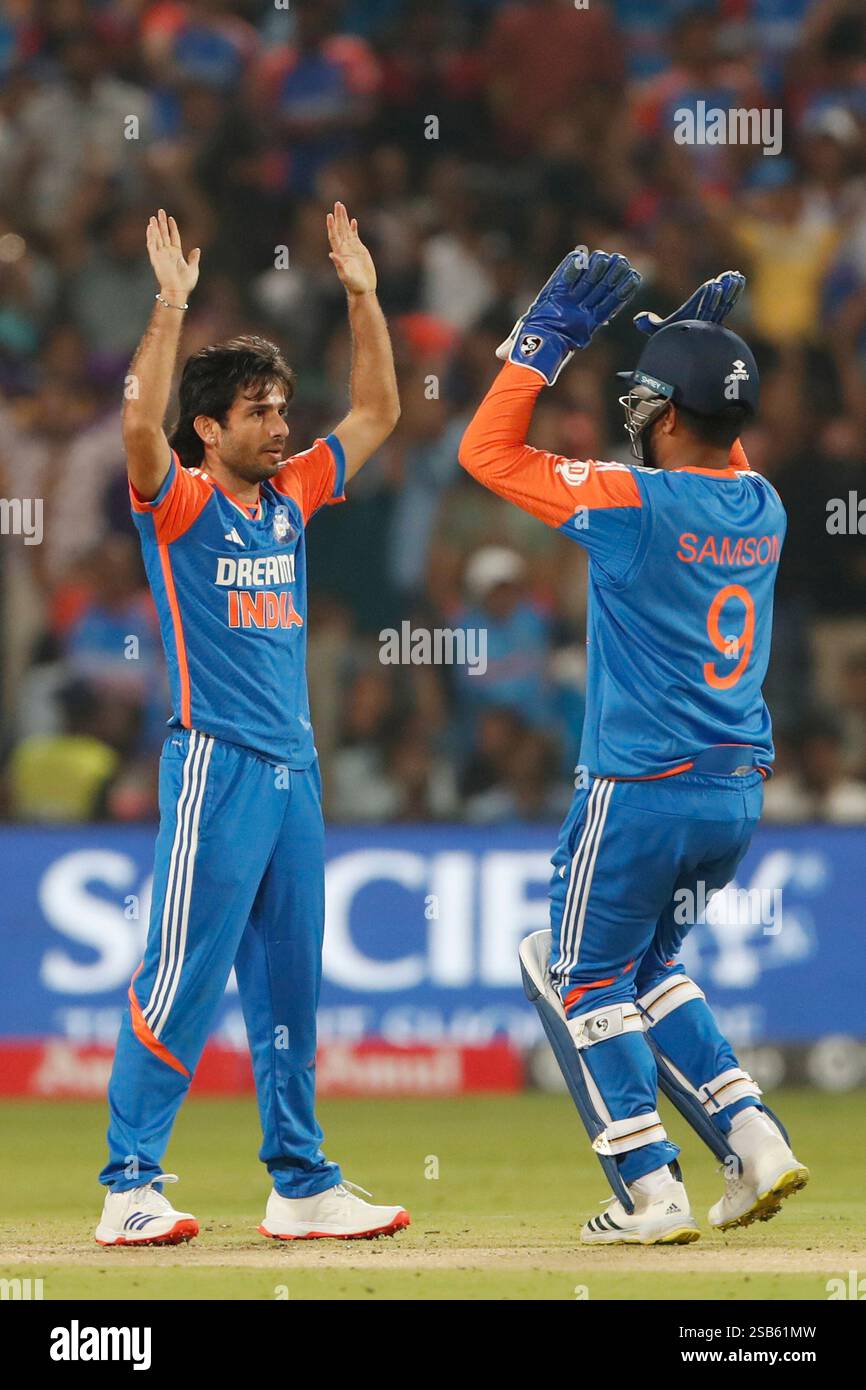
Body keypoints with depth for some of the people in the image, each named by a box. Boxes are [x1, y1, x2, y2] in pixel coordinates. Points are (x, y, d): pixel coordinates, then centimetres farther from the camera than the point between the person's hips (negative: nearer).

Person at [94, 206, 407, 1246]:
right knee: (182, 981, -9)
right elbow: (139, 425, -24)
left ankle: (302, 1187, 16)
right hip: (215, 766, -7)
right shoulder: (179, 501, -4)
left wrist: (362, 295, 12)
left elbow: (378, 414, 20)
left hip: (294, 770, 7)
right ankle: (130, 1189, -7)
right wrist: (171, 306, -26)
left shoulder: (291, 495, 14)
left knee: (290, 989, 10)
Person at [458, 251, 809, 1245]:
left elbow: (487, 451, -9)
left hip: (640, 792, -7)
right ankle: (753, 1142, 11)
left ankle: (652, 1194, 3)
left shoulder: (637, 504, -17)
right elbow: (714, 452, 29)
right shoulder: (762, 507, 3)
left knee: (586, 978, 9)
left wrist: (547, 336, -6)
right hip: (738, 795, 7)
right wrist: (701, 351, 23)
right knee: (645, 967, 24)